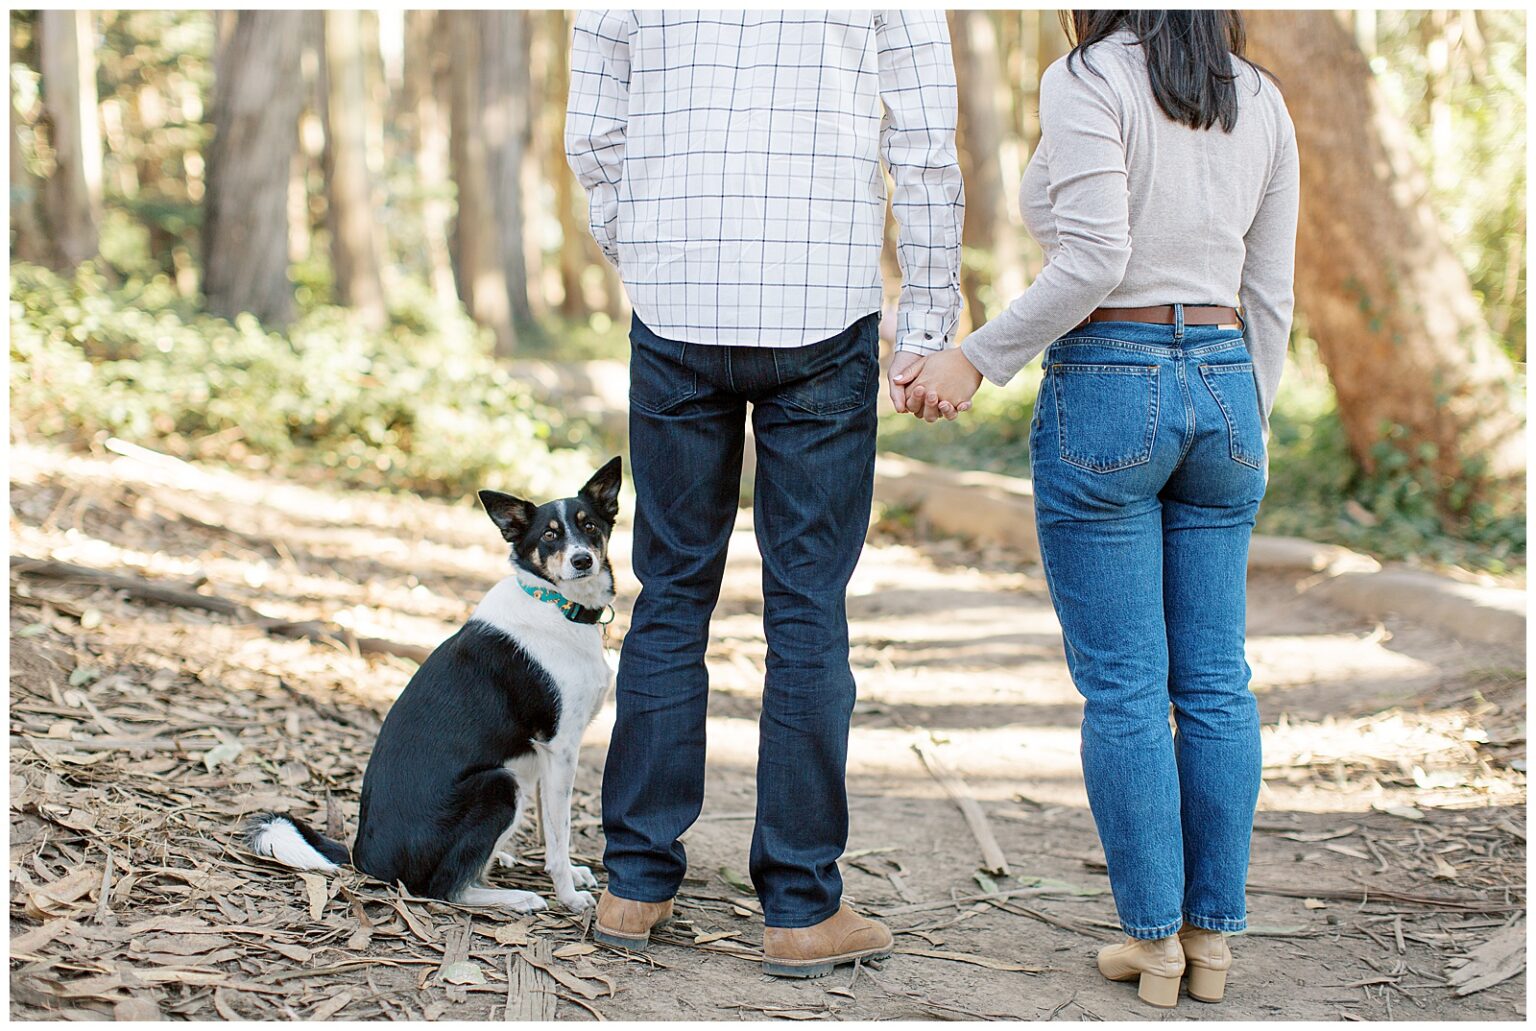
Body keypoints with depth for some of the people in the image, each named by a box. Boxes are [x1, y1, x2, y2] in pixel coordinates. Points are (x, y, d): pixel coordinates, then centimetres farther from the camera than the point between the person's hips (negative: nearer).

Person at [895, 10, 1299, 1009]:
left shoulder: (1088, 82, -9)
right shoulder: (1261, 101, 9)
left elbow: (1093, 261, -20)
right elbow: (1267, 296, 9)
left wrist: (977, 358, -11)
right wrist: (1244, 438, 17)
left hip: (1105, 396, -5)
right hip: (1221, 391, 5)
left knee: (1122, 687, 2)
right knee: (1214, 681, 10)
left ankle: (1152, 940, 8)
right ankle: (1212, 935, 16)